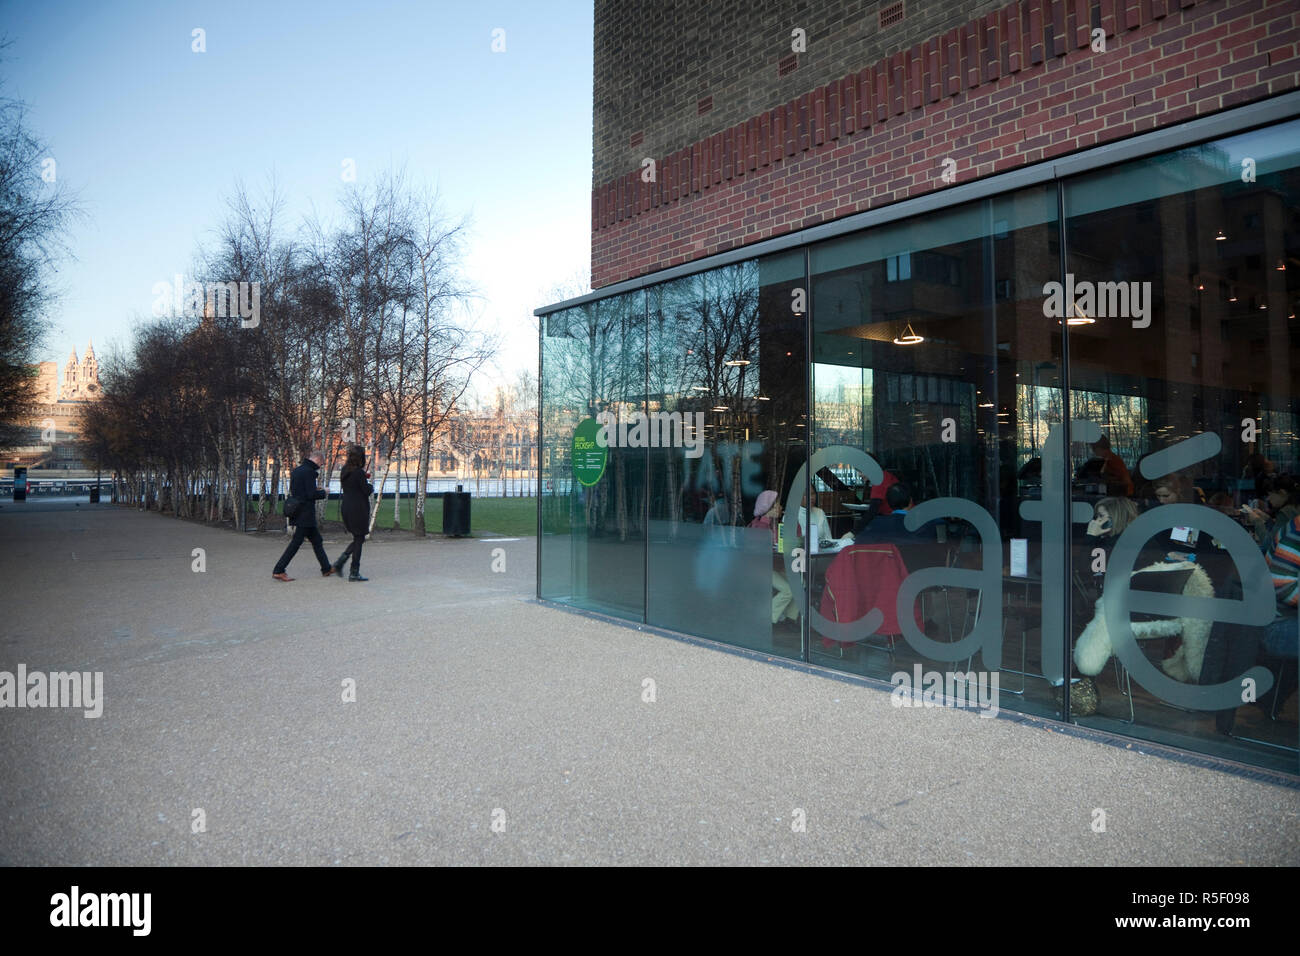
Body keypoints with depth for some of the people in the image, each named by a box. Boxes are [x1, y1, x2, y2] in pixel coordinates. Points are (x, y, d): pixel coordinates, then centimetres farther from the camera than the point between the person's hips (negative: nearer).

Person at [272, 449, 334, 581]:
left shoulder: (296, 470, 13)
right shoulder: (309, 472, -16)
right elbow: (311, 495, -20)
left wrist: (316, 490, 14)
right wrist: (323, 492, -2)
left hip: (297, 513, 10)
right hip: (305, 514, -10)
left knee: (316, 540, 15)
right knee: (296, 542, -3)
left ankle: (326, 568, 22)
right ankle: (278, 570, 0)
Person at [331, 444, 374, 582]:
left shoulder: (344, 471, 9)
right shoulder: (359, 472, -15)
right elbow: (367, 491, -15)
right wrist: (371, 486, 8)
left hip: (345, 509, 8)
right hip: (358, 509, -8)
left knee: (357, 539, 19)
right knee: (359, 539, 1)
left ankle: (339, 563, 6)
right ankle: (354, 573, 3)